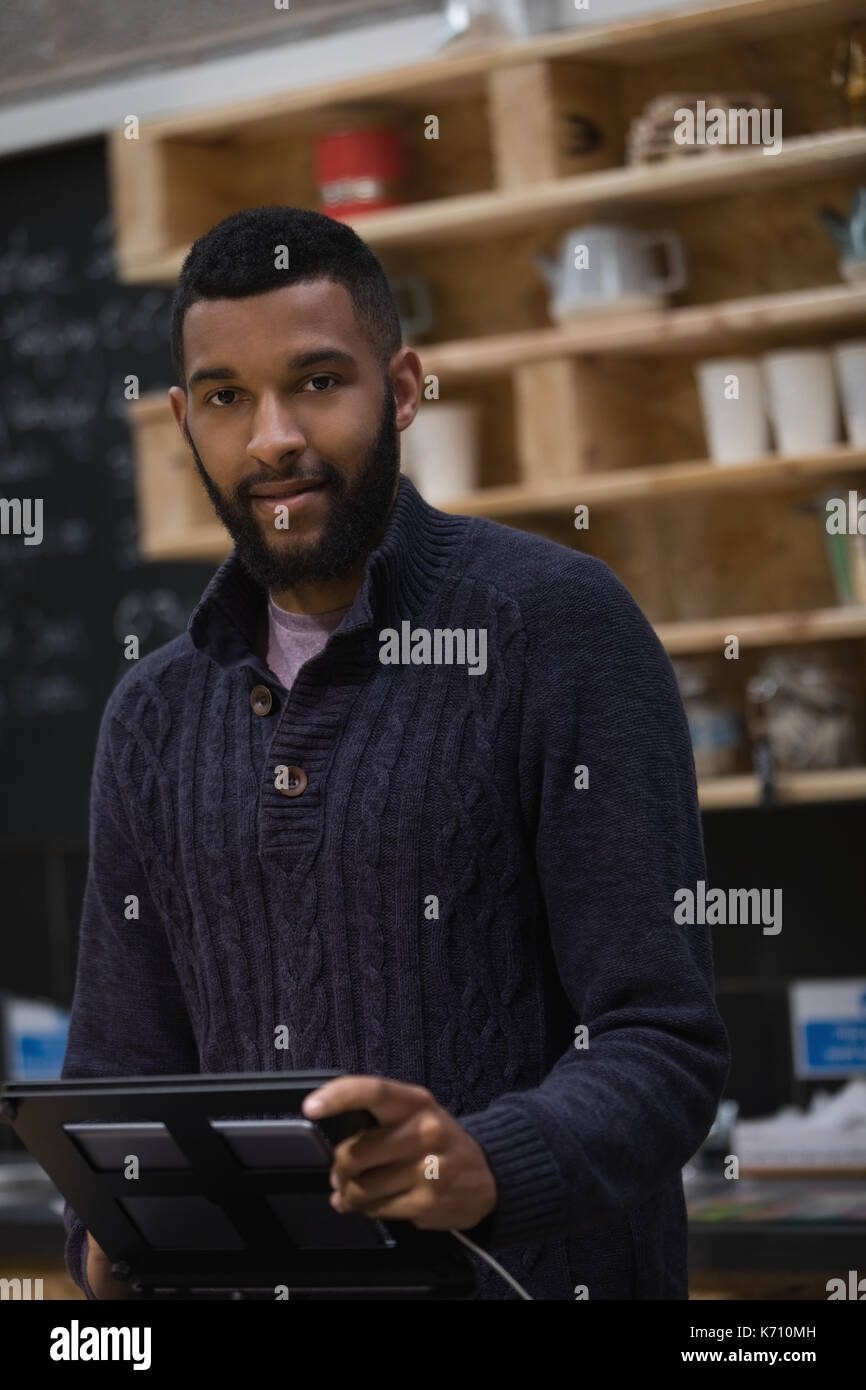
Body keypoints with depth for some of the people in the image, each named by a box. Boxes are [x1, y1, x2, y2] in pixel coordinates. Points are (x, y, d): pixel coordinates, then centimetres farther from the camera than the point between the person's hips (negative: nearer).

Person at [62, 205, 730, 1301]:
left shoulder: (557, 624, -1)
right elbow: (120, 1079, 18)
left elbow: (661, 1045, -6)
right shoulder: (155, 717, 16)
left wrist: (491, 1166, -24)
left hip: (521, 1275, -4)